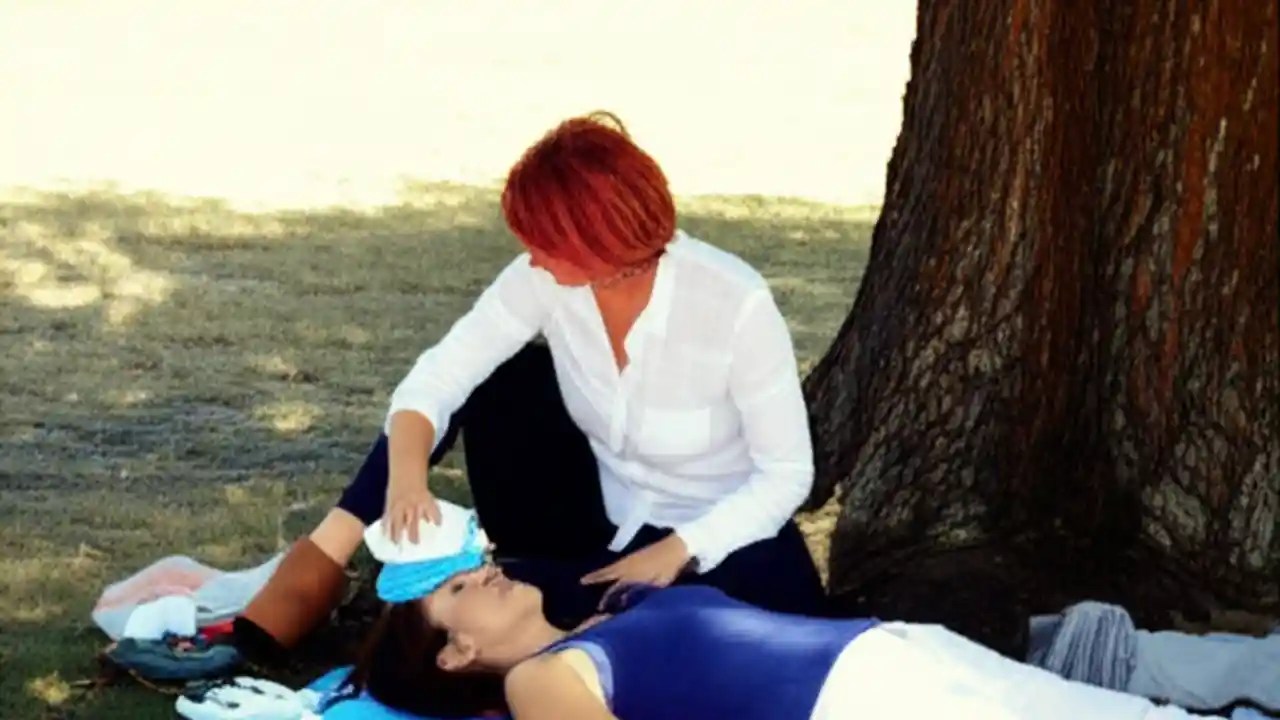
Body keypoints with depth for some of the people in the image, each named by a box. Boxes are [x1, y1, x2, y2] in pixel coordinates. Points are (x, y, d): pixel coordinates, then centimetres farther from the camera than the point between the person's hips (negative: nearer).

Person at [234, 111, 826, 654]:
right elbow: (438, 375, -20)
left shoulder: (735, 304, -29)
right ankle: (323, 563, -15)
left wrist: (678, 551, -31)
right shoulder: (548, 276, -17)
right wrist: (406, 473, -40)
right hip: (601, 517, 4)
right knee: (489, 380, -11)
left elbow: (787, 473, -21)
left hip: (720, 548, -4)